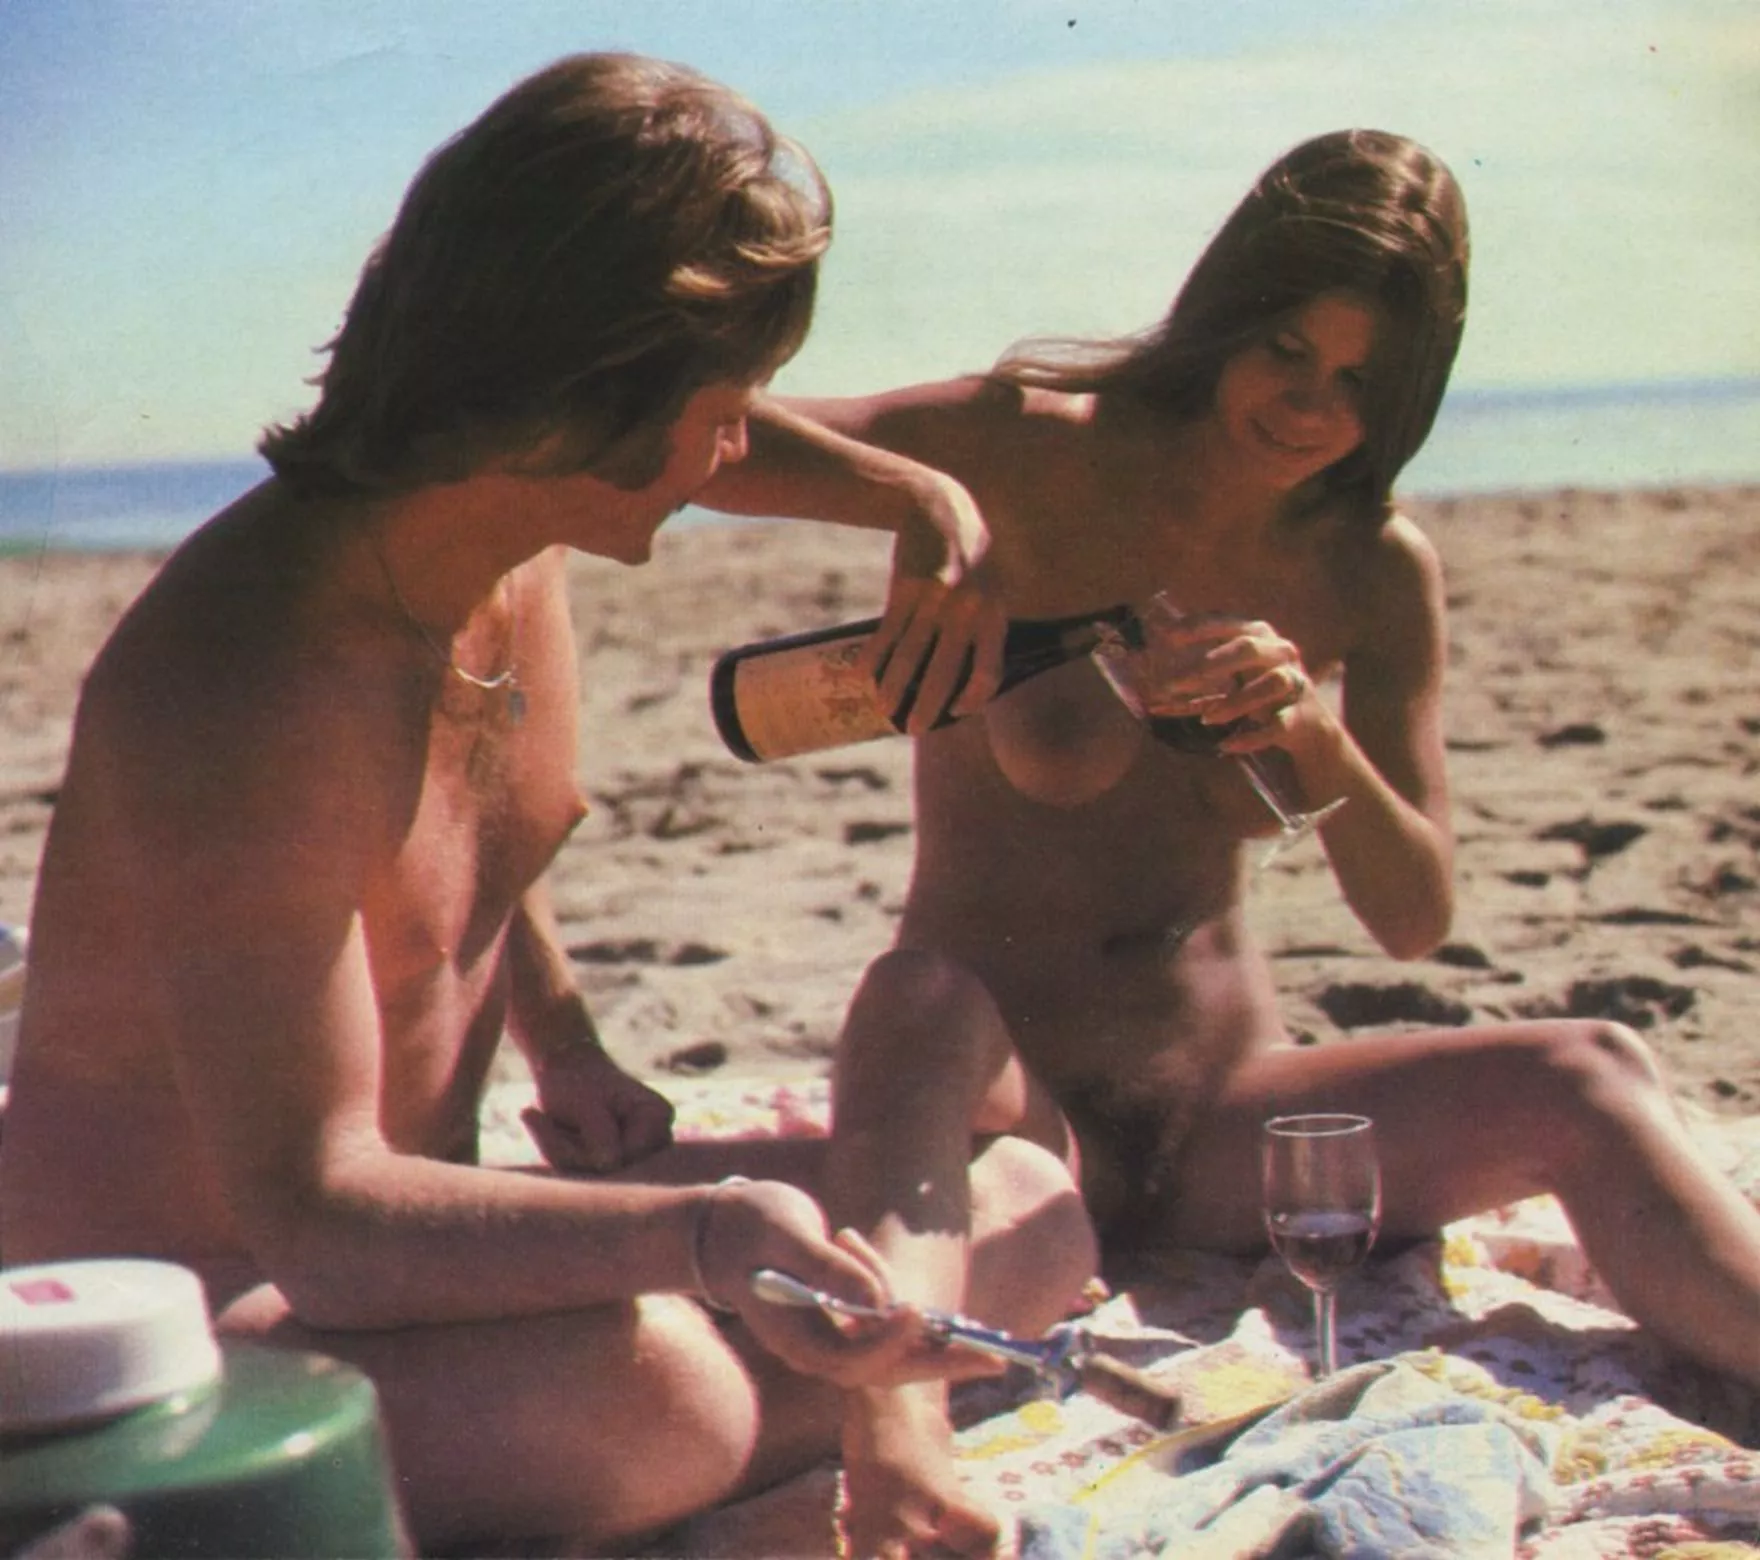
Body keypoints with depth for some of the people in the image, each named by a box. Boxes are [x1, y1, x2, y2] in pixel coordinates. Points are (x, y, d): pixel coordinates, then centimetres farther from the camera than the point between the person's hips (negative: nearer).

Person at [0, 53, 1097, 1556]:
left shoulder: (519, 551, 0)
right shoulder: (245, 680, -28)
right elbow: (311, 1208, -31)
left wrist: (563, 1042, 8)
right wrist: (696, 1232, -45)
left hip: (413, 1244, 9)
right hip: (186, 1346, -8)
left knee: (1024, 1220, 1)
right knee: (638, 1383, -40)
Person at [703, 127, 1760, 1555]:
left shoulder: (1372, 576, 3)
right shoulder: (1028, 457, -8)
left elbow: (1416, 918, 1)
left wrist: (1316, 733, -19)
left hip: (1223, 1115, 4)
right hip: (1009, 1115, -4)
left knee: (1586, 1083, -18)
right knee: (925, 996, -38)